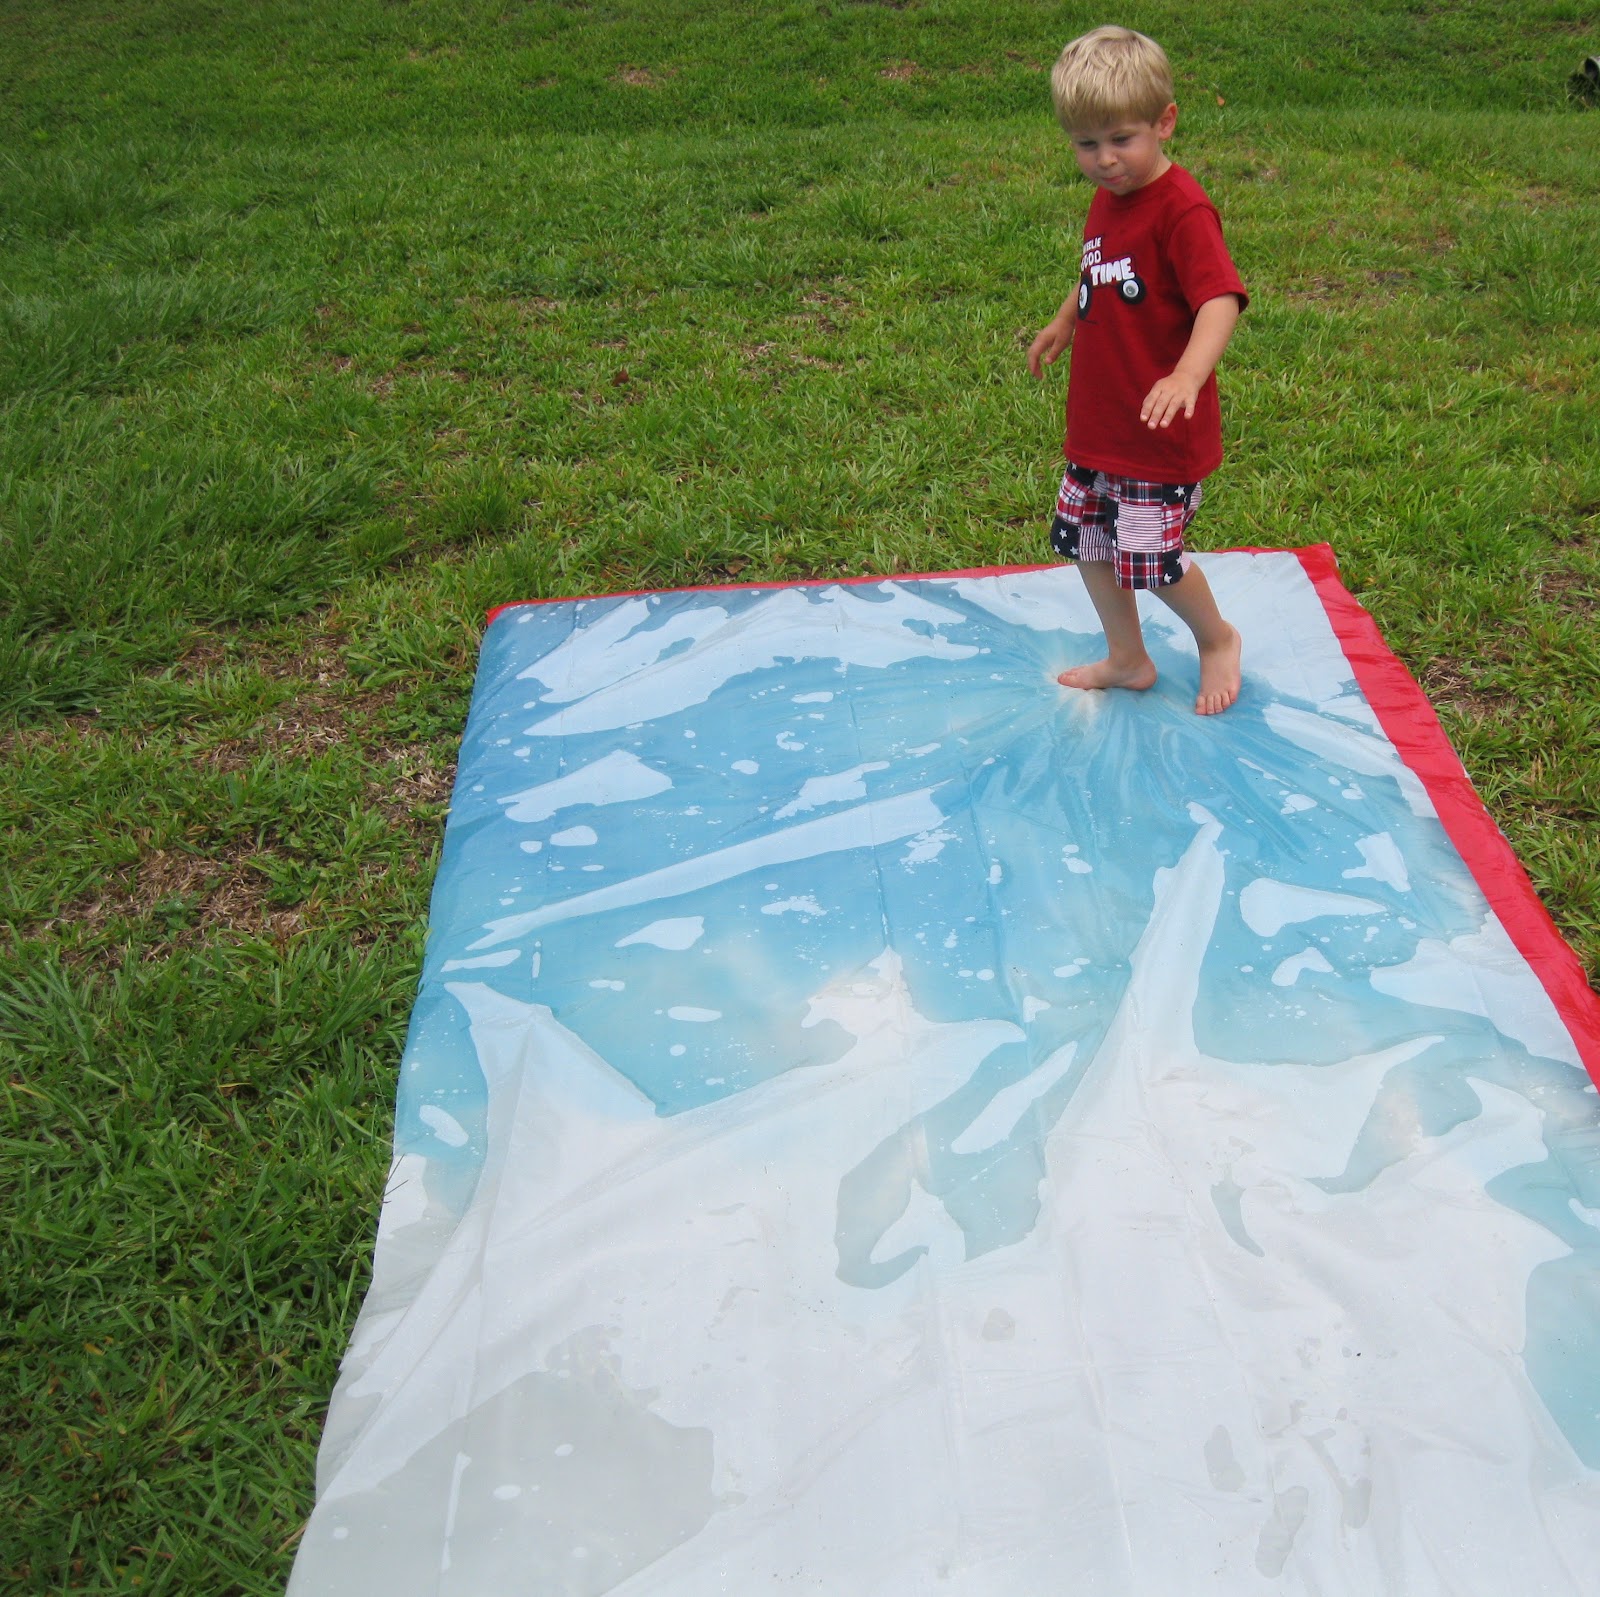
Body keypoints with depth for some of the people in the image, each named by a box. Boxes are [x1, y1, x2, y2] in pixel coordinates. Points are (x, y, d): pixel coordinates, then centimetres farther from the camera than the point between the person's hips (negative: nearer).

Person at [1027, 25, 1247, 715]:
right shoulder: (1107, 199, 7)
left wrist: (1188, 376, -47)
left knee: (1150, 557, -4)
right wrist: (1064, 323, 34)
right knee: (1086, 539, 15)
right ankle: (1127, 658, 35)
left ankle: (1217, 640, 27)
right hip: (1097, 421, 9)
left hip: (1160, 428, -9)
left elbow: (1221, 299, -32)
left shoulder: (1181, 209, -21)